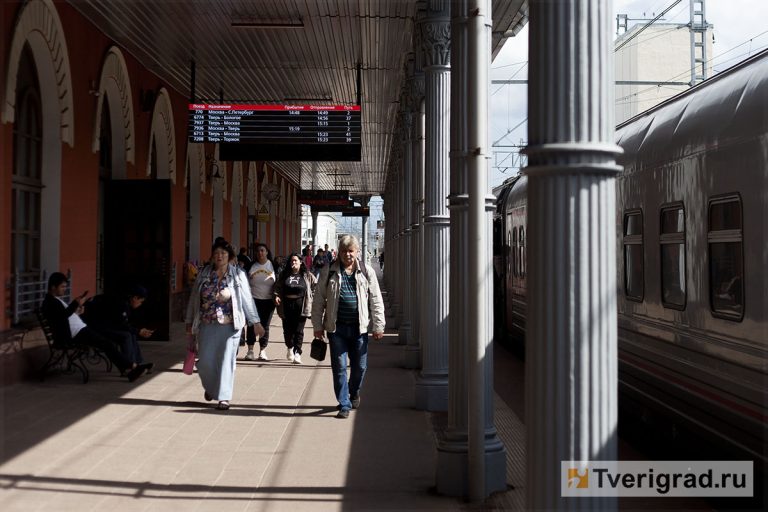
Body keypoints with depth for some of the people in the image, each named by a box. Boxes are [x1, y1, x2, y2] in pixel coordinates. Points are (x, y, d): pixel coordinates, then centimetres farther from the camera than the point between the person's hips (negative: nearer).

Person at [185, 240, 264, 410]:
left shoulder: (238, 275, 0)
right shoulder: (203, 275, 5)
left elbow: (247, 299, 1)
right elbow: (194, 300, 11)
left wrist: (255, 322, 0)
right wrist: (190, 323, 11)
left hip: (229, 326, -2)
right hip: (207, 325, 2)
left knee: (226, 361, -2)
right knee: (205, 361, 3)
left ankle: (224, 397, 7)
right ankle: (210, 387, 33)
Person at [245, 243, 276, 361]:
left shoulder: (273, 266, 2)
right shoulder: (252, 266, 4)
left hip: (268, 300, -1)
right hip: (254, 299, 1)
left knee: (265, 326, 3)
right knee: (252, 325, -2)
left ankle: (262, 351, 11)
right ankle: (250, 350, 6)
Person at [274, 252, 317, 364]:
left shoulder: (307, 275, 3)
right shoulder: (284, 275, 8)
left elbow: (316, 285, 8)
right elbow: (277, 287, 12)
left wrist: (312, 295, -2)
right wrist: (276, 296, -5)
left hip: (300, 306, -2)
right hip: (287, 305, 2)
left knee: (299, 330, -5)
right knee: (287, 329, 9)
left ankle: (297, 353, -6)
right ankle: (290, 348, 36)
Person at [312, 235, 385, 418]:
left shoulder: (367, 272, 3)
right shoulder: (329, 272, 1)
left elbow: (376, 300, 5)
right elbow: (319, 300, 4)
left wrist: (378, 326, 2)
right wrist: (317, 325, 2)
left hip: (359, 327, 1)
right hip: (337, 327, -1)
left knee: (360, 366, 11)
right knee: (339, 367, 0)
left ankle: (354, 393, 39)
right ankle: (344, 404, 10)